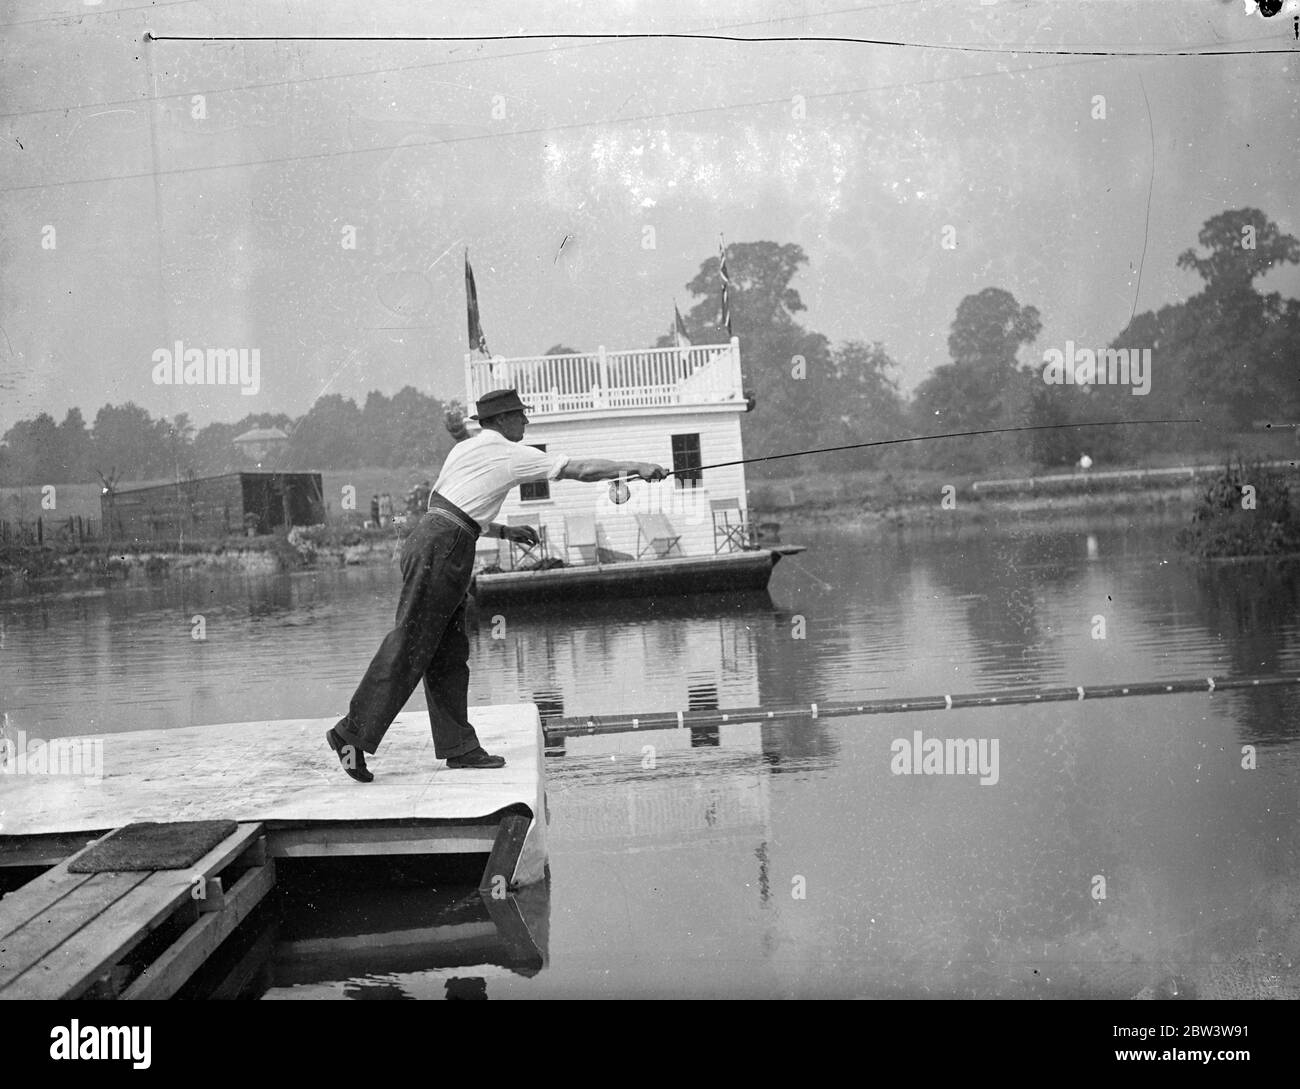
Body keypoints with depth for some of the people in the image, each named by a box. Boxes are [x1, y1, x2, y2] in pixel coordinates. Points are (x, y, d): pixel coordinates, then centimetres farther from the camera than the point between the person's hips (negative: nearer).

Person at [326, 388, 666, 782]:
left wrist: (504, 532, 26)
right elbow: (582, 469, 1)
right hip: (440, 550, -9)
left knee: (450, 653, 9)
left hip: (431, 540, 9)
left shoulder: (465, 449, 21)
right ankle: (352, 732, -7)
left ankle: (459, 747, 10)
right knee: (408, 648, -8)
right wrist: (634, 467, 10)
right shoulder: (509, 454, -2)